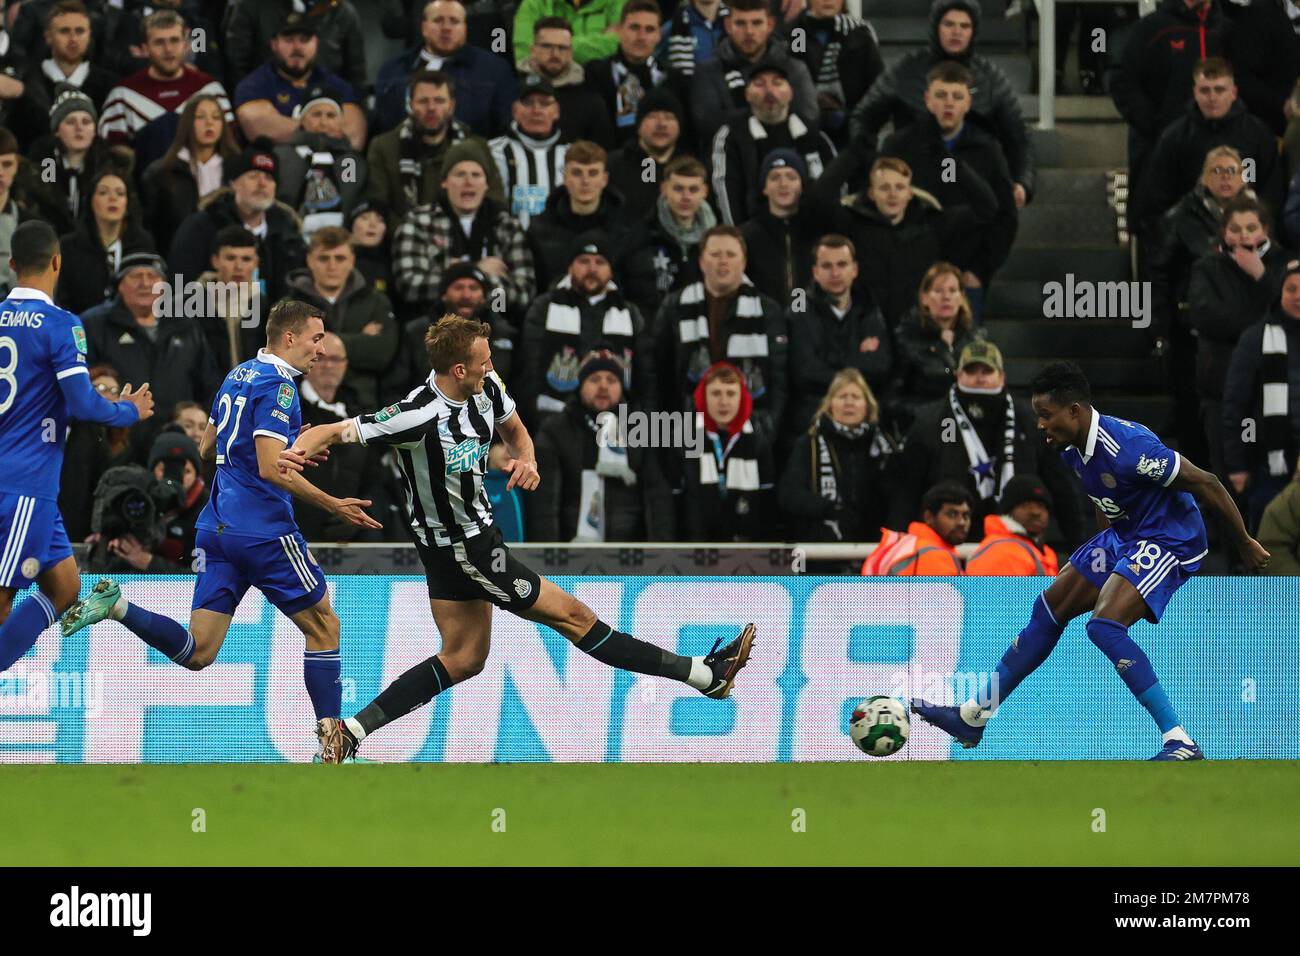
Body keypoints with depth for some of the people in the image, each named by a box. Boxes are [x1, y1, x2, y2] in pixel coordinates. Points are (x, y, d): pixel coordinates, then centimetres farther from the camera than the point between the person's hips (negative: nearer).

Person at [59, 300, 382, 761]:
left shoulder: (238, 376, 16)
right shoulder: (277, 385, -11)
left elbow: (207, 449, 26)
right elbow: (271, 469, -20)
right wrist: (334, 506, -16)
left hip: (216, 528, 7)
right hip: (263, 529, -7)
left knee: (196, 652, 2)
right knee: (324, 627, 8)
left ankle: (115, 606, -16)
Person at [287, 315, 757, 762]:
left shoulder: (487, 388, -5)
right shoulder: (420, 415, -29)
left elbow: (515, 430, 14)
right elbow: (336, 432, -26)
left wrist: (527, 461, -8)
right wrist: (298, 450, -47)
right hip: (459, 547, -9)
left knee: (463, 659, 16)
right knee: (572, 615, 1)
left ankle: (349, 731, 15)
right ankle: (705, 674, 7)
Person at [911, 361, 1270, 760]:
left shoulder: (1125, 447, -29)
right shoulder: (1072, 450, -1)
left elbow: (1204, 483, -22)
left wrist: (1244, 543, -13)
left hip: (1168, 542, -10)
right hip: (1123, 536, 10)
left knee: (1104, 624, -26)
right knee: (1048, 610, 12)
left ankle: (1180, 742, -24)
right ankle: (973, 716, 23)